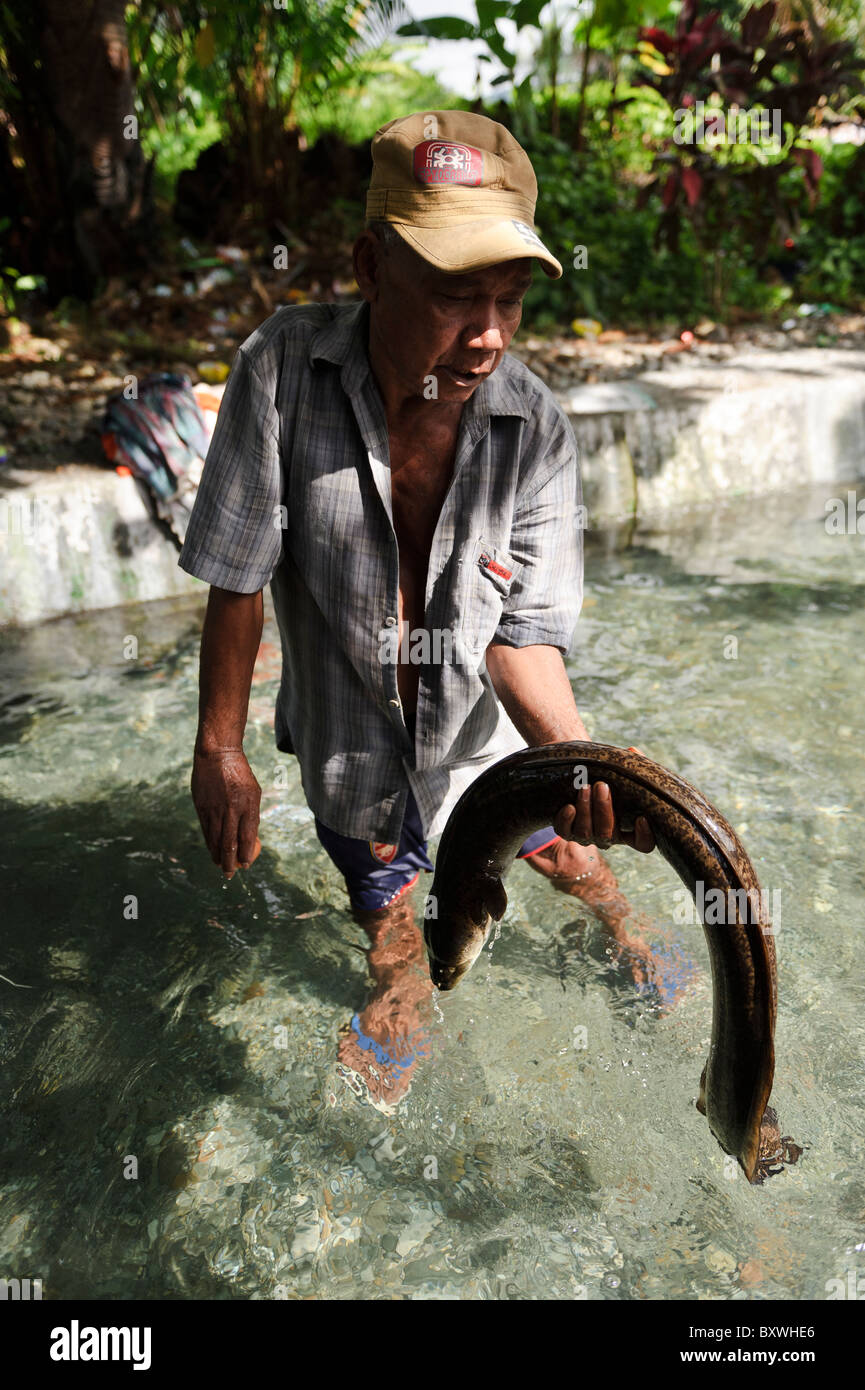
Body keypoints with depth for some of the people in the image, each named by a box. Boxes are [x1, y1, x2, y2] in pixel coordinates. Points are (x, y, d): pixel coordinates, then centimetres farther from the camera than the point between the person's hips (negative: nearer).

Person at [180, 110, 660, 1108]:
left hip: (480, 723, 0)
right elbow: (237, 576, -18)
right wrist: (219, 747, -13)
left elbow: (524, 632, -20)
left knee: (564, 847, 23)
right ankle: (404, 995, 61)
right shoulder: (282, 368, -25)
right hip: (348, 721, 0)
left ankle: (623, 931, 61)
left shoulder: (535, 429, -23)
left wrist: (579, 755, -39)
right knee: (382, 895, 24)